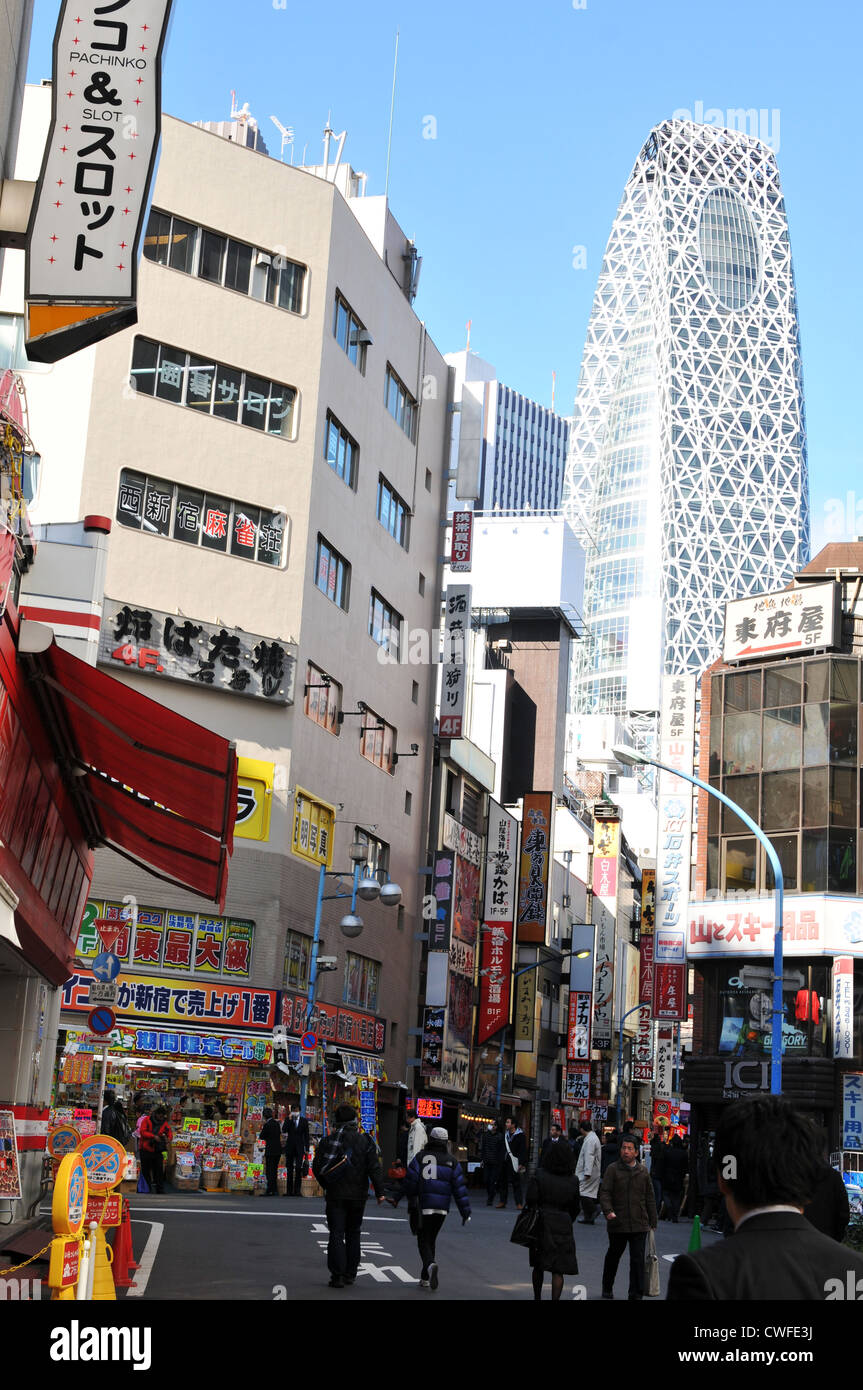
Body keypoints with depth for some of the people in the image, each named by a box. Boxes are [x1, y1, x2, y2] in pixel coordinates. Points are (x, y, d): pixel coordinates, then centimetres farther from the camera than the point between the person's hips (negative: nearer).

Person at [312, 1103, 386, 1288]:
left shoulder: (328, 1141, -1)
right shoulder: (366, 1142, 0)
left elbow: (318, 1168, 1)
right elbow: (375, 1168, -6)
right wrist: (380, 1192, -4)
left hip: (335, 1196, -1)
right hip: (358, 1195, 1)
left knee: (336, 1234, 0)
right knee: (353, 1234, 15)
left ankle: (337, 1275, -8)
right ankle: (350, 1273, 17)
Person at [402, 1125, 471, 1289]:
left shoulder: (420, 1158, -3)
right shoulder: (451, 1161, 2)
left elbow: (410, 1182, -2)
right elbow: (459, 1188, 0)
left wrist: (411, 1200, 17)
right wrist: (465, 1212, 4)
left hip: (422, 1207, -2)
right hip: (442, 1208, 2)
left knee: (423, 1241, 4)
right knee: (431, 1240, 16)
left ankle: (430, 1264, -25)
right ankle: (425, 1278, 19)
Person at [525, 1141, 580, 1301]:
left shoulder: (540, 1175, -8)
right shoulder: (573, 1180, -2)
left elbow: (531, 1199, -11)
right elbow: (575, 1208, 5)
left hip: (542, 1223, 0)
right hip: (563, 1226, 0)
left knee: (538, 1265, 18)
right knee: (558, 1270, 3)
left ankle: (537, 1297, 29)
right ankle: (555, 1299, -4)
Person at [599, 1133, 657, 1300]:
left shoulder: (643, 1171, 8)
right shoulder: (613, 1169, -2)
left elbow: (650, 1198, 13)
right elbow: (604, 1193, -7)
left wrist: (653, 1222, 11)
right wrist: (608, 1211, -24)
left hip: (639, 1224, 1)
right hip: (617, 1224, -1)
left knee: (638, 1260, -3)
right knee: (613, 1256, 15)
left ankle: (636, 1294, 3)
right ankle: (607, 1288, 34)